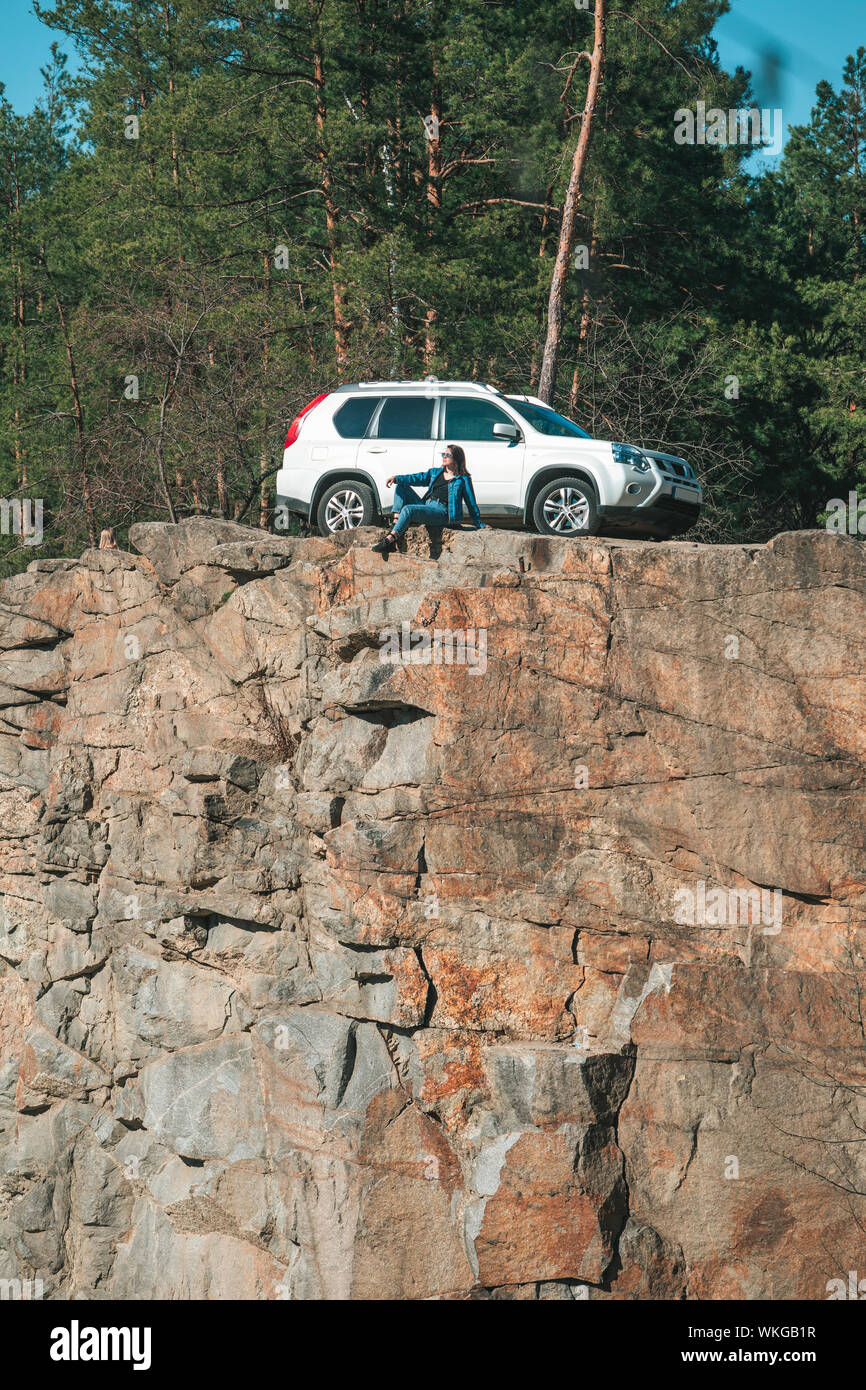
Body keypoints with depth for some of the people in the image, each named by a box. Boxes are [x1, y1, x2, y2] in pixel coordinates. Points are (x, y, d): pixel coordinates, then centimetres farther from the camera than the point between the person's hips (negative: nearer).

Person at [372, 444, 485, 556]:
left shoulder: (463, 479, 5)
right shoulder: (435, 473, 22)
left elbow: (471, 503, 7)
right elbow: (417, 478, 12)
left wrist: (480, 526, 8)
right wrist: (396, 478, -4)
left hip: (441, 511, -8)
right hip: (425, 505, 8)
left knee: (407, 509, -29)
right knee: (401, 486, 2)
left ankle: (389, 539, -35)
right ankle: (395, 525, -14)